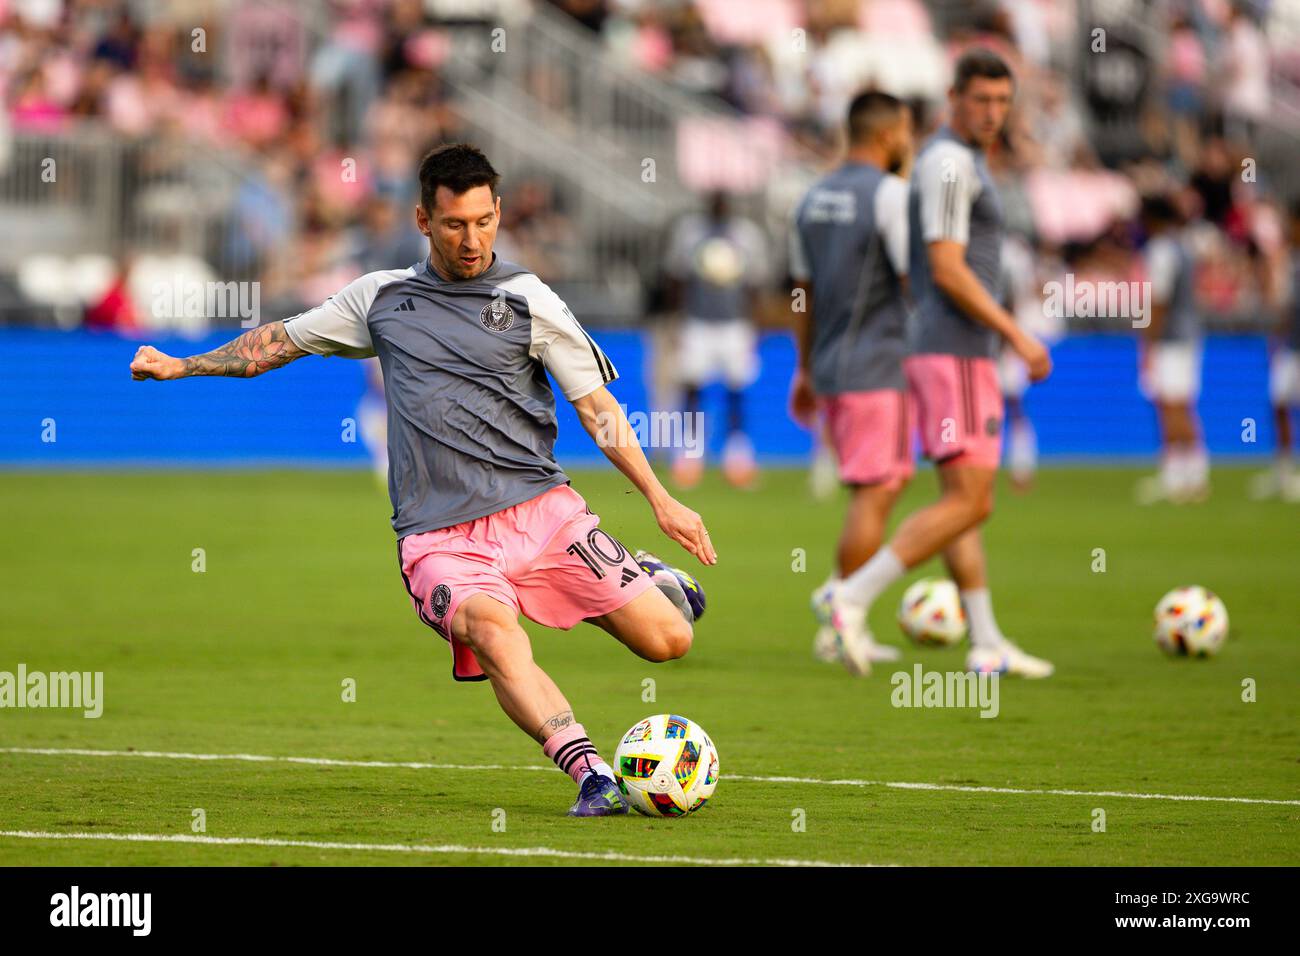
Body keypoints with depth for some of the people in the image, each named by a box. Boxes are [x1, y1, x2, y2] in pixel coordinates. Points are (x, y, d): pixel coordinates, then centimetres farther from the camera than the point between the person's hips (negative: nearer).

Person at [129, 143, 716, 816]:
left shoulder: (527, 301, 7)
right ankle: (589, 774, -44)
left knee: (666, 638, -10)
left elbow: (596, 406, 6)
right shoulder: (381, 297, 15)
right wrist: (180, 366, 28)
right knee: (493, 632, -34)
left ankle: (644, 583, 26)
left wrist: (660, 499, -2)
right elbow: (281, 341, 29)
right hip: (439, 535, 0)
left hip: (538, 508, 0)